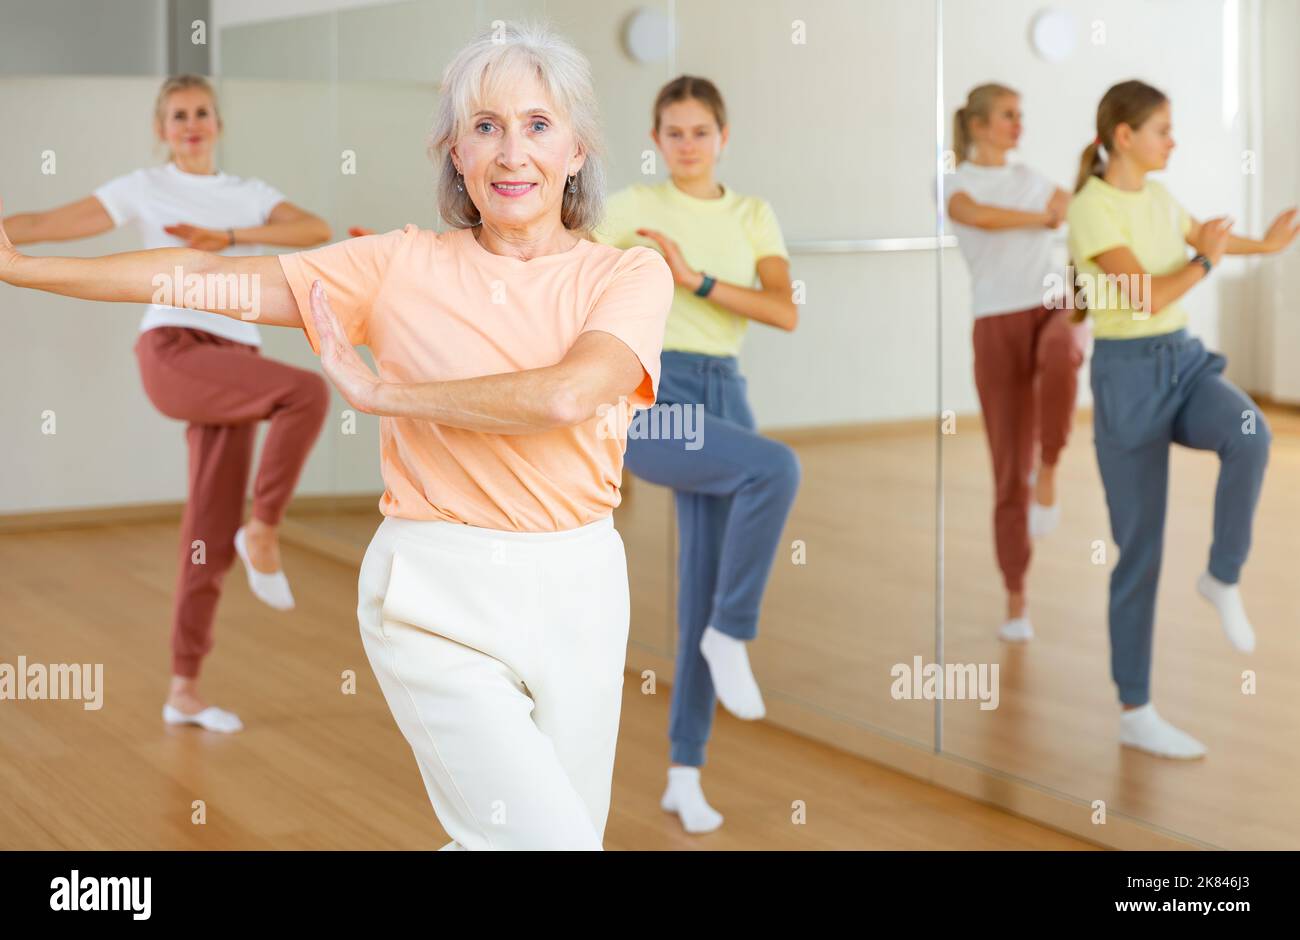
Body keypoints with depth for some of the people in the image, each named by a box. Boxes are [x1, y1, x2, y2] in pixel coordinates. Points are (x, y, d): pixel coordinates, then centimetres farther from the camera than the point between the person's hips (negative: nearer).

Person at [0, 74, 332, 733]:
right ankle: (263, 531, -10)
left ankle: (184, 690, 10)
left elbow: (317, 230, -1)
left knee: (212, 532, 3)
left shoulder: (250, 195, 17)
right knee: (306, 392, -29)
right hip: (173, 353, -4)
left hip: (231, 366, 4)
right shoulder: (144, 188, 8)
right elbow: (54, 223, 2)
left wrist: (227, 237, -12)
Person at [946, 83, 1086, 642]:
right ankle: (1016, 601, 6)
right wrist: (1043, 217, -9)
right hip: (998, 326, -3)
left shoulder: (1029, 178, 16)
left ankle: (1047, 471, -18)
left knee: (1060, 356, -39)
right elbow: (977, 215, -23)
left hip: (1053, 308, 3)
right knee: (1009, 469, -4)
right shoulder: (954, 183, 0)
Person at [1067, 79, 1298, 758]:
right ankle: (1135, 715, 9)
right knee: (1140, 551, -3)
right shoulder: (1090, 209, -15)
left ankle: (1223, 579, -3)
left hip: (1184, 362, 7)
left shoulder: (1159, 199, 10)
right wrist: (1205, 261, -7)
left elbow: (1203, 239, 33)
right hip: (1128, 377, -7)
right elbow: (1147, 295, -22)